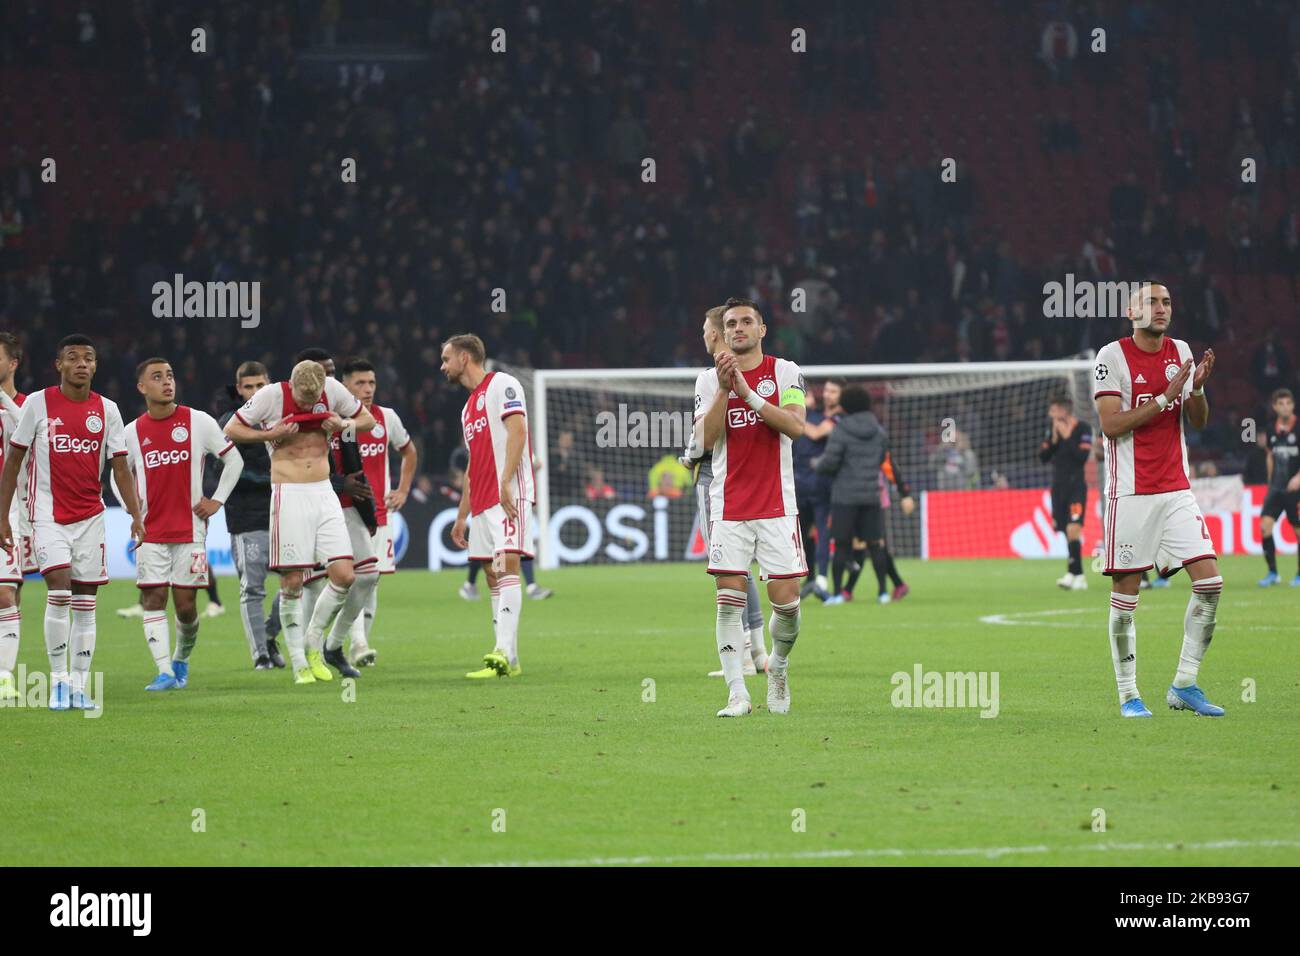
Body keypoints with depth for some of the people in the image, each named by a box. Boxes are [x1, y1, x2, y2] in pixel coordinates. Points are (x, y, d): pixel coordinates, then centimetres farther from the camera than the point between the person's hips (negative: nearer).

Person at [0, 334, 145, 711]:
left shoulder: (106, 409, 5)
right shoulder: (38, 403, -3)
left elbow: (120, 467, 5)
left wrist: (135, 515, -6)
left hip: (90, 517, 3)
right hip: (48, 514, -3)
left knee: (85, 603, 3)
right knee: (59, 591, -18)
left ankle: (78, 687, 8)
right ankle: (58, 680, -8)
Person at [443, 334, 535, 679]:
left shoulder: (501, 385, -2)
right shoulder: (468, 407, 26)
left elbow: (517, 431, -15)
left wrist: (506, 482, -25)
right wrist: (461, 517, 26)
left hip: (509, 494, -10)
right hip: (482, 501, 10)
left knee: (506, 565, -18)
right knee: (493, 576, 6)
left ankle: (502, 655, -28)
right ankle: (508, 659, 7)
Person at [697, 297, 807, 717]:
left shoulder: (786, 372, 3)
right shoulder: (711, 380, 7)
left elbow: (795, 426, -11)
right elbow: (707, 438, -5)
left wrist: (748, 393, -17)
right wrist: (724, 388, -15)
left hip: (777, 505, -1)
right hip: (729, 505, 1)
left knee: (785, 598, -4)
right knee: (729, 598, -7)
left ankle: (778, 666, 24)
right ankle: (737, 693, -7)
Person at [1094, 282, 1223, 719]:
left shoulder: (1180, 352, 10)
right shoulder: (1112, 356, -6)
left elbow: (1198, 422, 13)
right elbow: (1111, 424, -14)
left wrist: (1197, 387, -6)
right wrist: (1165, 398, -18)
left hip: (1176, 491, 5)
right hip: (1131, 493, -5)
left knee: (1209, 581, -5)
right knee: (1125, 595, -1)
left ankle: (1184, 685, 4)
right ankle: (1128, 694, 8)